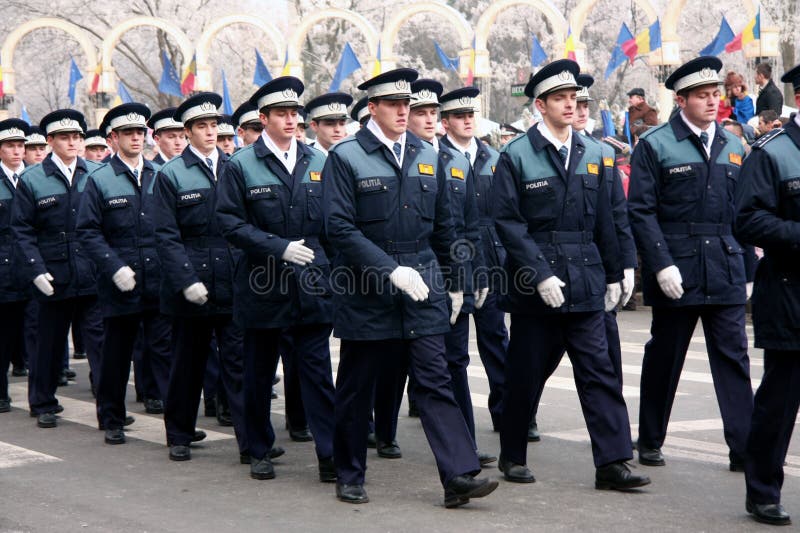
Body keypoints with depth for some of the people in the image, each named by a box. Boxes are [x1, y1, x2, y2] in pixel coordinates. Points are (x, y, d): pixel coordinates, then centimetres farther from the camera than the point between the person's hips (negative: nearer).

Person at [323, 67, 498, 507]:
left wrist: (451, 282, 17)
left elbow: (443, 226, 17)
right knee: (356, 388, 8)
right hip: (366, 291, -3)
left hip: (423, 289, 3)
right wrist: (391, 270, -20)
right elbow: (340, 227, -14)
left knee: (435, 381, -3)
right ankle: (349, 477, 22)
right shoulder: (345, 157, -5)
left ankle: (459, 477, -6)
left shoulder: (427, 157, 10)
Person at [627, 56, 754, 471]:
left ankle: (744, 448, 3)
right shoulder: (654, 145, -2)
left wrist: (748, 270, 11)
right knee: (663, 358, 7)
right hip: (676, 272, -3)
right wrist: (661, 265, -16)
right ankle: (650, 443, 21)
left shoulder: (733, 148, 12)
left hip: (726, 272, 4)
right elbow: (641, 211, -7)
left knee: (734, 358, 0)